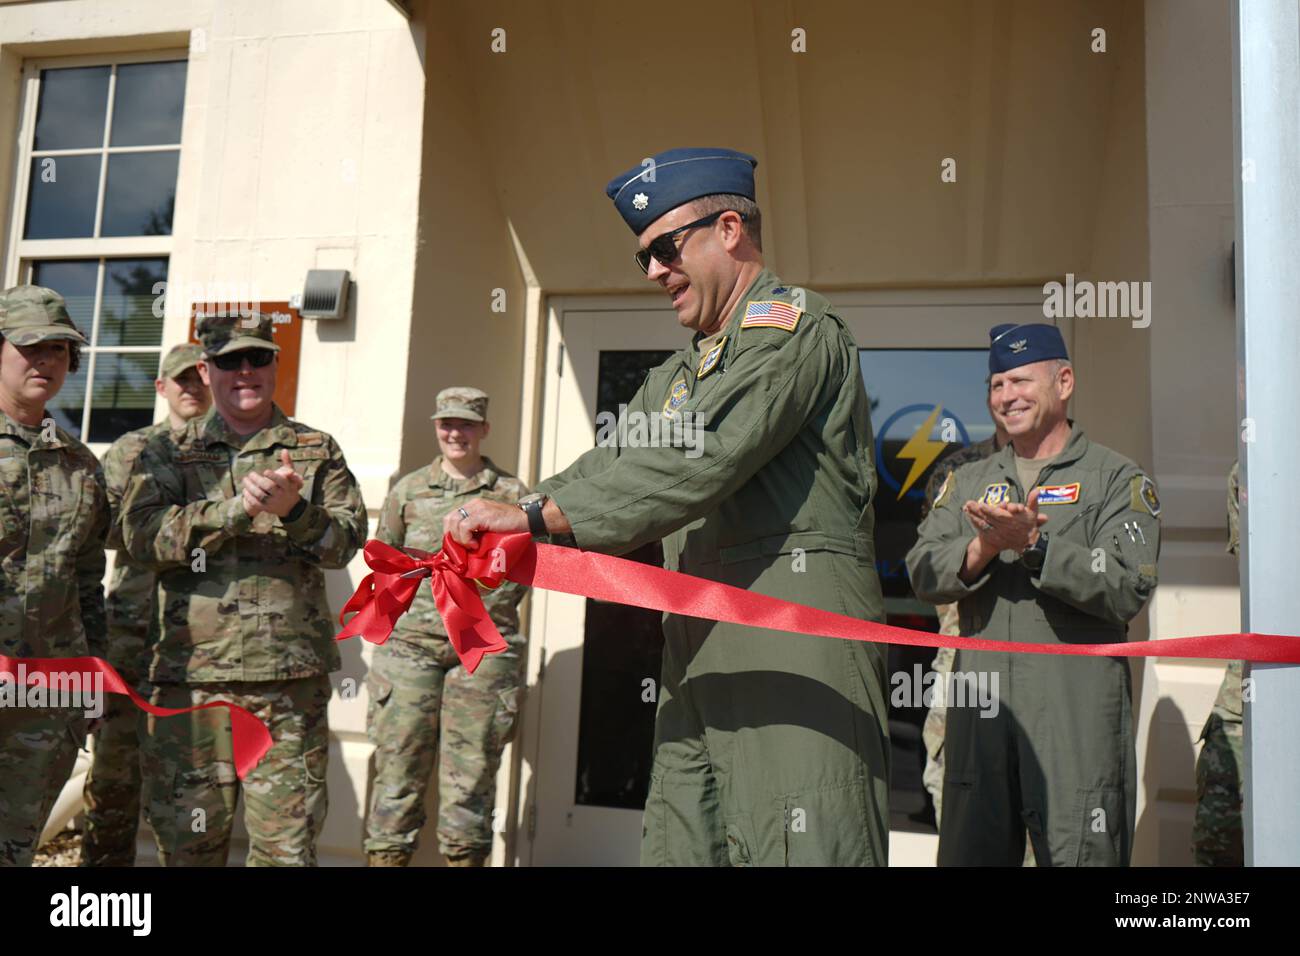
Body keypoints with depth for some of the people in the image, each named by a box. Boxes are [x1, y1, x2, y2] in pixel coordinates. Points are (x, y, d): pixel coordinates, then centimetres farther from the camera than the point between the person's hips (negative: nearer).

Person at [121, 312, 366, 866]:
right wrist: (236, 510, -18)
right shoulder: (168, 454, 11)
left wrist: (294, 511, -17)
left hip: (292, 678, 0)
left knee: (288, 846, 4)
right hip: (190, 674, 0)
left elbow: (346, 541, 2)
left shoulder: (317, 451, 12)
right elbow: (141, 535, -6)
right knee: (188, 839, 8)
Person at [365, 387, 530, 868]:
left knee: (471, 770, 3)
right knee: (399, 764, 1)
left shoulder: (511, 492, 5)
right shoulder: (408, 489, 8)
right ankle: (386, 855, 9)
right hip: (410, 644, 1)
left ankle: (466, 855, 14)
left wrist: (492, 607, 2)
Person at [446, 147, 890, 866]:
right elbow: (608, 466, 18)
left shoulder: (790, 327, -5)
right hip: (699, 651, 9)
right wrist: (492, 536, 4)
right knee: (678, 845, 11)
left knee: (800, 847, -9)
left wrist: (531, 515, -15)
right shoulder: (680, 372, 25)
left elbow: (694, 464, -18)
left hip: (793, 629, -9)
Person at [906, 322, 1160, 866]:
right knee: (967, 853, 9)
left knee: (1079, 854, -1)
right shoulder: (967, 482, 17)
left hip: (1078, 713, -4)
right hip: (979, 708, 4)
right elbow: (924, 575, 4)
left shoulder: (1118, 479, 5)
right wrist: (984, 546, -14)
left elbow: (1128, 589, -9)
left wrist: (1034, 544, -18)